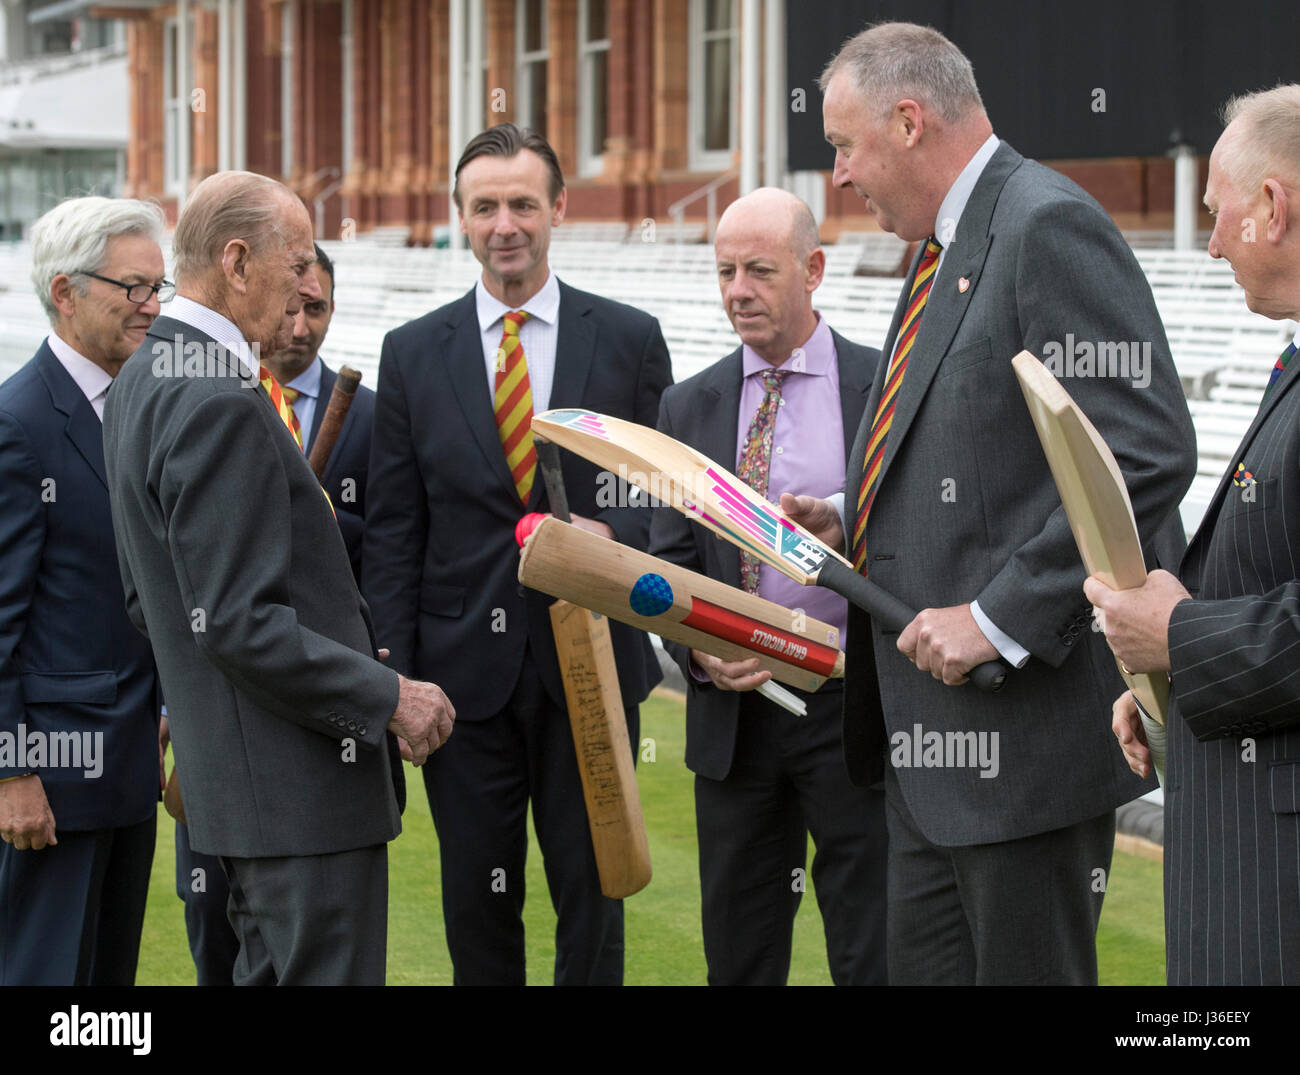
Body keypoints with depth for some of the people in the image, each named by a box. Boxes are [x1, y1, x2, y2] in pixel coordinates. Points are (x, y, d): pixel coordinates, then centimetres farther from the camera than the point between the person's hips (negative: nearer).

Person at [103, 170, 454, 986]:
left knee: (271, 972, 17)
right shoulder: (221, 404, -20)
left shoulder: (145, 381, 13)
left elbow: (148, 601, 20)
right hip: (298, 778, -11)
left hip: (232, 762, 11)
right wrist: (387, 696, -16)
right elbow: (238, 624, -24)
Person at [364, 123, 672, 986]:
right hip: (466, 673, 1)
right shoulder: (413, 354, 5)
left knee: (593, 894, 6)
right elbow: (393, 533, 4)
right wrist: (393, 676, -3)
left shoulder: (631, 339, 3)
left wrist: (613, 533, -17)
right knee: (477, 904, 7)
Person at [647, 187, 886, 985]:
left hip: (851, 708, -3)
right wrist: (699, 651, -10)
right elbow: (670, 561, 8)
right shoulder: (690, 407, 9)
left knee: (873, 956, -1)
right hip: (732, 711, 3)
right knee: (738, 956, 9)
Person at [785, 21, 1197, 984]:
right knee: (926, 970, 12)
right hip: (932, 735, 10)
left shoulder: (1050, 227, -14)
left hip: (1027, 715, -10)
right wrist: (855, 528, 10)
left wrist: (999, 617, -22)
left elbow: (1146, 456, -23)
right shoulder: (946, 252, 18)